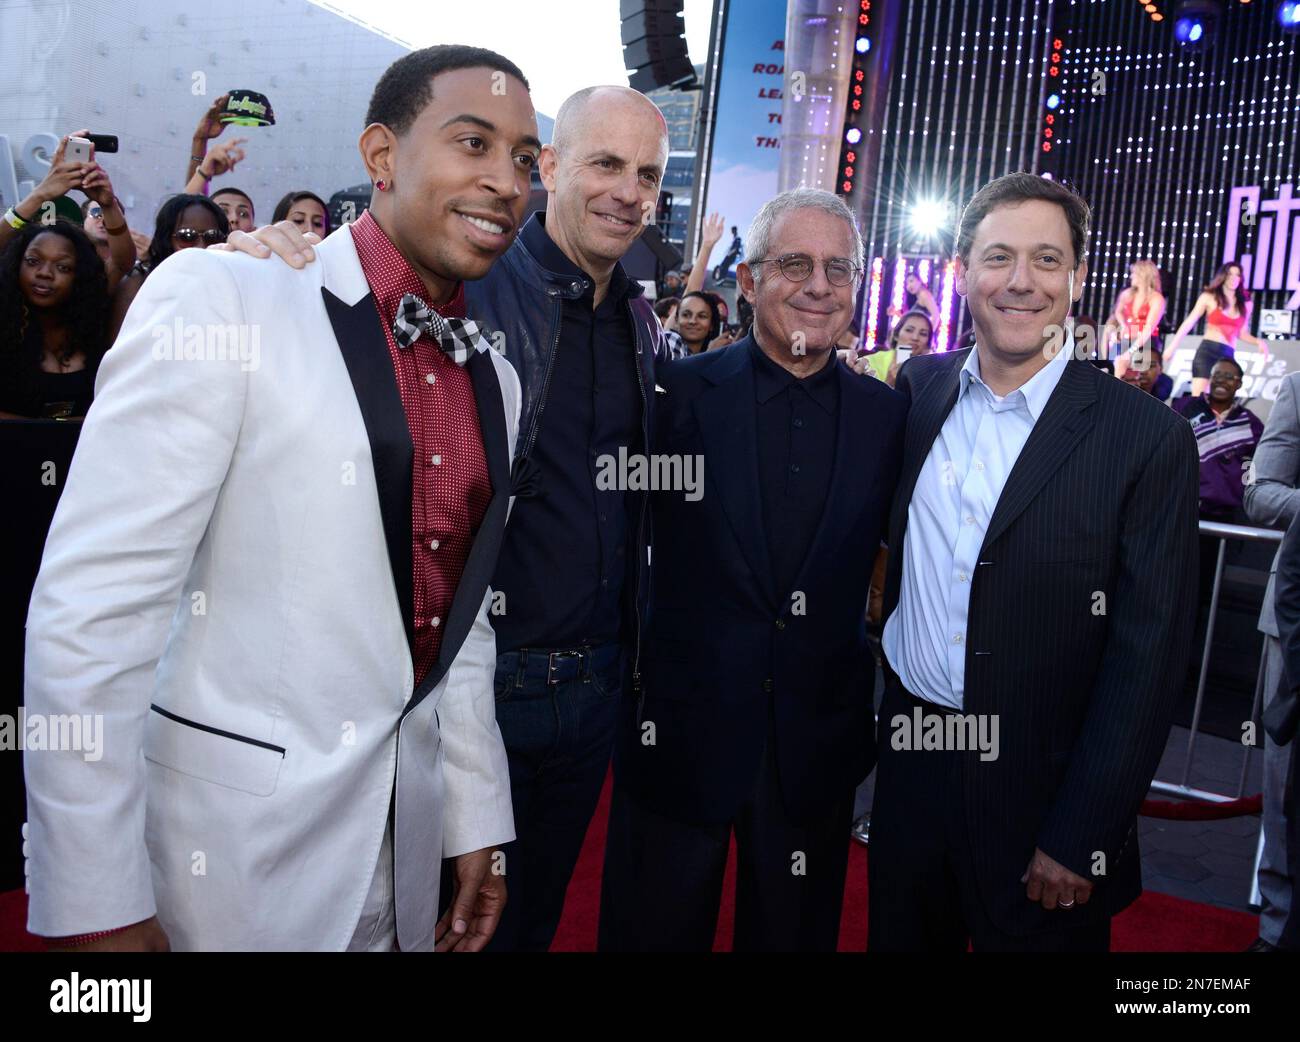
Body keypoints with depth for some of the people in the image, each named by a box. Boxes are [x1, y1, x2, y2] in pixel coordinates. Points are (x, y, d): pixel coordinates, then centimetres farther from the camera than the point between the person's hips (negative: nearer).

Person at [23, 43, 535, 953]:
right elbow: (88, 604, -16)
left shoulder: (494, 381, 7)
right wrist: (96, 909, -15)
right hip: (229, 851, -6)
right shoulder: (218, 299, -12)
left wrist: (478, 823, 12)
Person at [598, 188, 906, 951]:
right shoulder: (679, 393, -7)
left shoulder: (888, 415, 1)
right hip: (679, 725, -2)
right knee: (656, 929, 15)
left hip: (817, 740, 2)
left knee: (793, 931, 20)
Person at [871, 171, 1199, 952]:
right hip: (910, 765, 4)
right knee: (900, 936, 18)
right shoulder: (919, 390, 1)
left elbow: (1148, 655, -12)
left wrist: (1080, 839, -12)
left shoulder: (1148, 438, -11)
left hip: (1040, 792, -3)